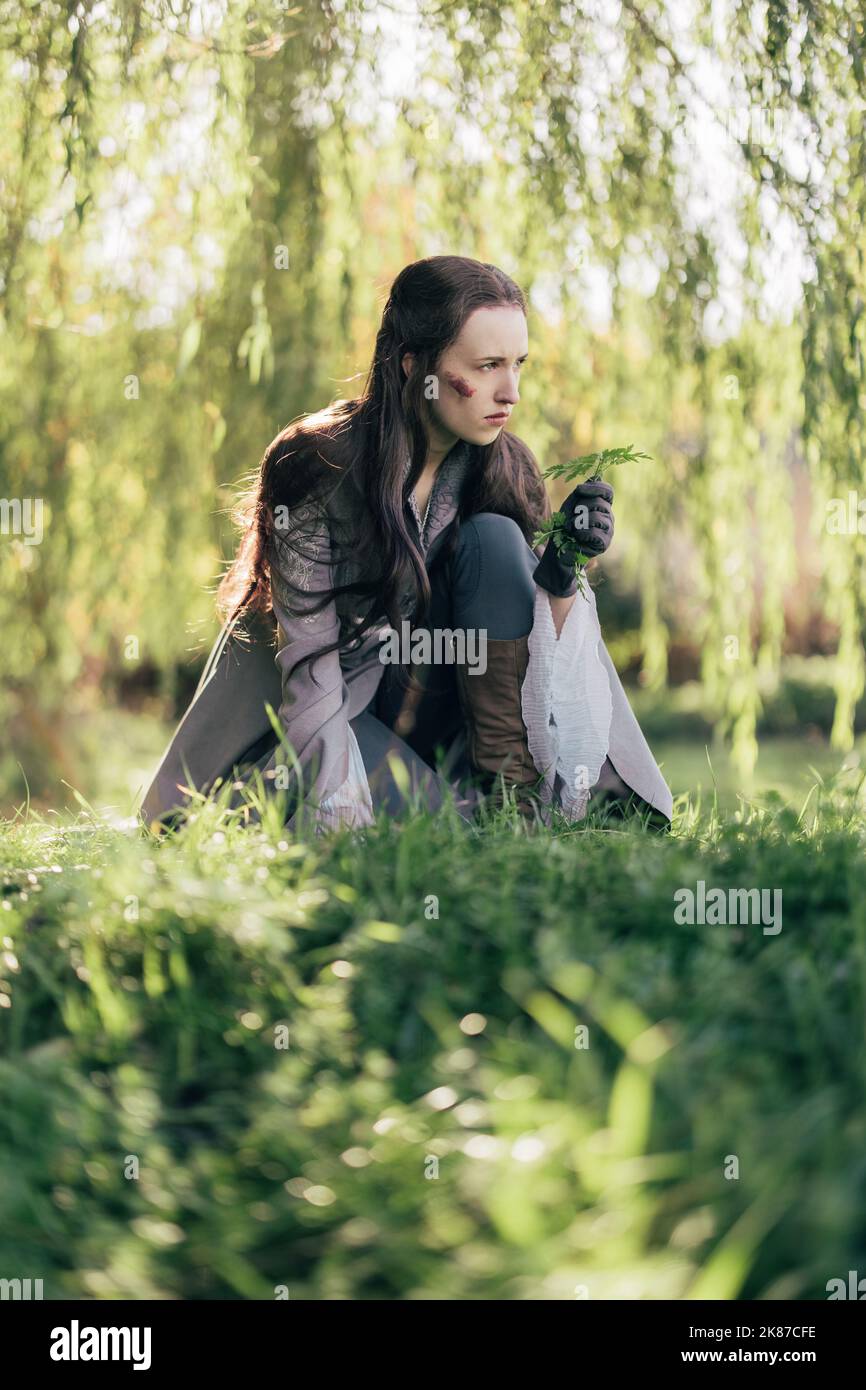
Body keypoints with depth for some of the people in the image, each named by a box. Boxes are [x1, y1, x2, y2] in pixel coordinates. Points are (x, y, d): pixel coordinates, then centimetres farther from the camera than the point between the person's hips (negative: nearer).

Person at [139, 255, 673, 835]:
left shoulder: (506, 468, -6)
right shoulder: (317, 466, -20)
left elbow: (539, 635, -3)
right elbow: (311, 668, -22)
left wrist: (562, 576, -25)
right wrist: (339, 816, -32)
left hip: (446, 713, 5)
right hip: (342, 716, -5)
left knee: (494, 539, -19)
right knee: (442, 828, -37)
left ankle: (511, 784, -16)